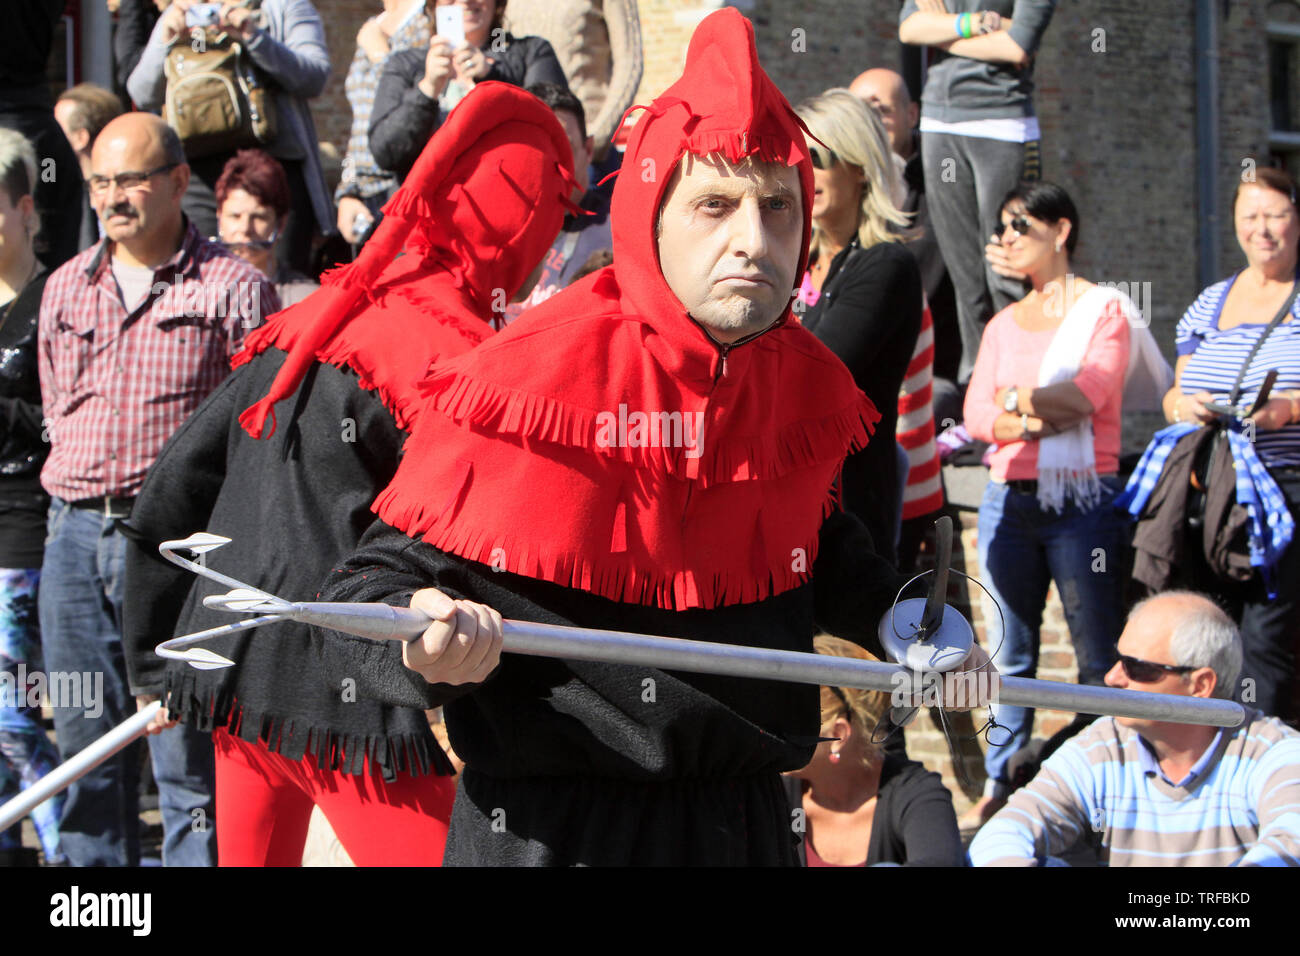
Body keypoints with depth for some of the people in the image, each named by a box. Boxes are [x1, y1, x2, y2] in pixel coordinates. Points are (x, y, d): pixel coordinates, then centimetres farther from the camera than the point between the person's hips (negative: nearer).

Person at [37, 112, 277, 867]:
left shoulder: (233, 286, -1)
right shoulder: (66, 288, 15)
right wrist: (76, 501, 15)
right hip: (77, 535, 5)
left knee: (189, 756, -5)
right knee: (87, 749, 10)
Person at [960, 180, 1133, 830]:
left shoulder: (1104, 308, 2)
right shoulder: (1003, 324, 16)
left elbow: (1089, 393, -12)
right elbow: (976, 415, 5)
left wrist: (1018, 398, 1)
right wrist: (1037, 419, -13)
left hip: (1084, 497, -5)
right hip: (1009, 497, 5)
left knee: (1099, 655, -4)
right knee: (1010, 651, 5)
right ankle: (998, 787, 9)